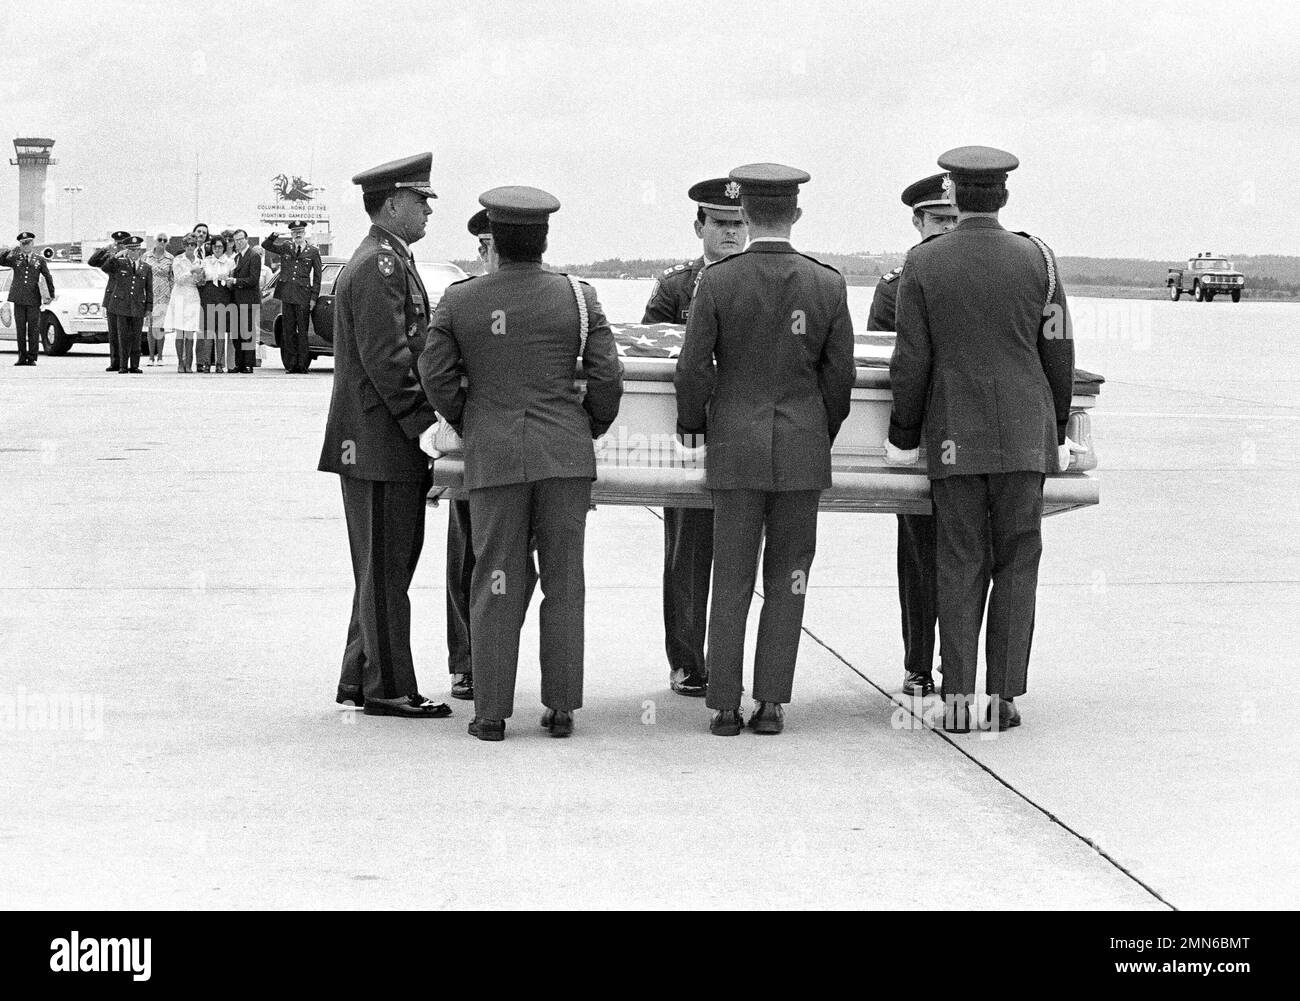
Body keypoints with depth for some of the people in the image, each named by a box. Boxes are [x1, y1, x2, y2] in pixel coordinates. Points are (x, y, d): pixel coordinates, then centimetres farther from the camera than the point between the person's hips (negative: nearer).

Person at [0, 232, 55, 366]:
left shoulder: (39, 259, 8)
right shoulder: (14, 258, 8)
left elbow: (48, 277, 13)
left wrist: (51, 295, 10)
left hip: (34, 300, -1)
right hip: (18, 299, 1)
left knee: (34, 330, -2)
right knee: (20, 329, 3)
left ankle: (32, 358, 3)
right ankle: (22, 357, 9)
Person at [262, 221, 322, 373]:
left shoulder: (313, 252, 4)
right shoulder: (285, 248, 11)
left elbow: (317, 277, 6)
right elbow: (265, 245, 13)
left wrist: (314, 297, 0)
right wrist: (273, 236, -7)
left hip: (303, 295, -3)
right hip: (287, 294, 3)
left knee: (302, 330, -2)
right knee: (288, 331, 4)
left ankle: (302, 364, 1)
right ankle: (291, 364, 7)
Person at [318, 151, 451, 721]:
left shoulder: (388, 261, 18)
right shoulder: (380, 265, -15)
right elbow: (387, 360, -21)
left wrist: (428, 422, 16)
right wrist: (426, 425, -20)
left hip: (387, 445, 10)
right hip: (380, 444, -10)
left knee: (385, 569, 15)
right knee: (386, 571, -4)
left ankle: (360, 680, 22)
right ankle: (387, 689, 2)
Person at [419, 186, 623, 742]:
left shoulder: (458, 301, 0)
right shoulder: (577, 297, 0)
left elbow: (435, 376, 2)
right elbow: (607, 377, -1)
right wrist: (591, 427, 16)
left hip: (493, 457, 0)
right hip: (565, 455, 0)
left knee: (497, 585, 4)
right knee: (563, 581, 7)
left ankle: (491, 713, 4)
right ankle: (561, 707, 10)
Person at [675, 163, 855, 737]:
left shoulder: (717, 283, -7)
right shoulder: (828, 285, -2)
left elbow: (693, 369, -6)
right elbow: (839, 375, 1)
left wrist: (692, 425, 12)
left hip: (736, 449, -1)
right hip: (802, 450, 1)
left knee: (731, 580, 6)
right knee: (787, 578, 9)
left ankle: (725, 707, 6)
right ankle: (771, 704, 6)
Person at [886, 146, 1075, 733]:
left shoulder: (923, 263, -3)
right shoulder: (1037, 259, -1)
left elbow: (911, 360, -3)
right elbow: (1058, 353, 3)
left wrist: (902, 437, 6)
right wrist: (1059, 431, 13)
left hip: (954, 437, 0)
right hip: (1025, 435, 0)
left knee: (960, 568, 5)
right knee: (1016, 564, 6)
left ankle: (959, 699, 3)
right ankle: (1003, 698, 6)